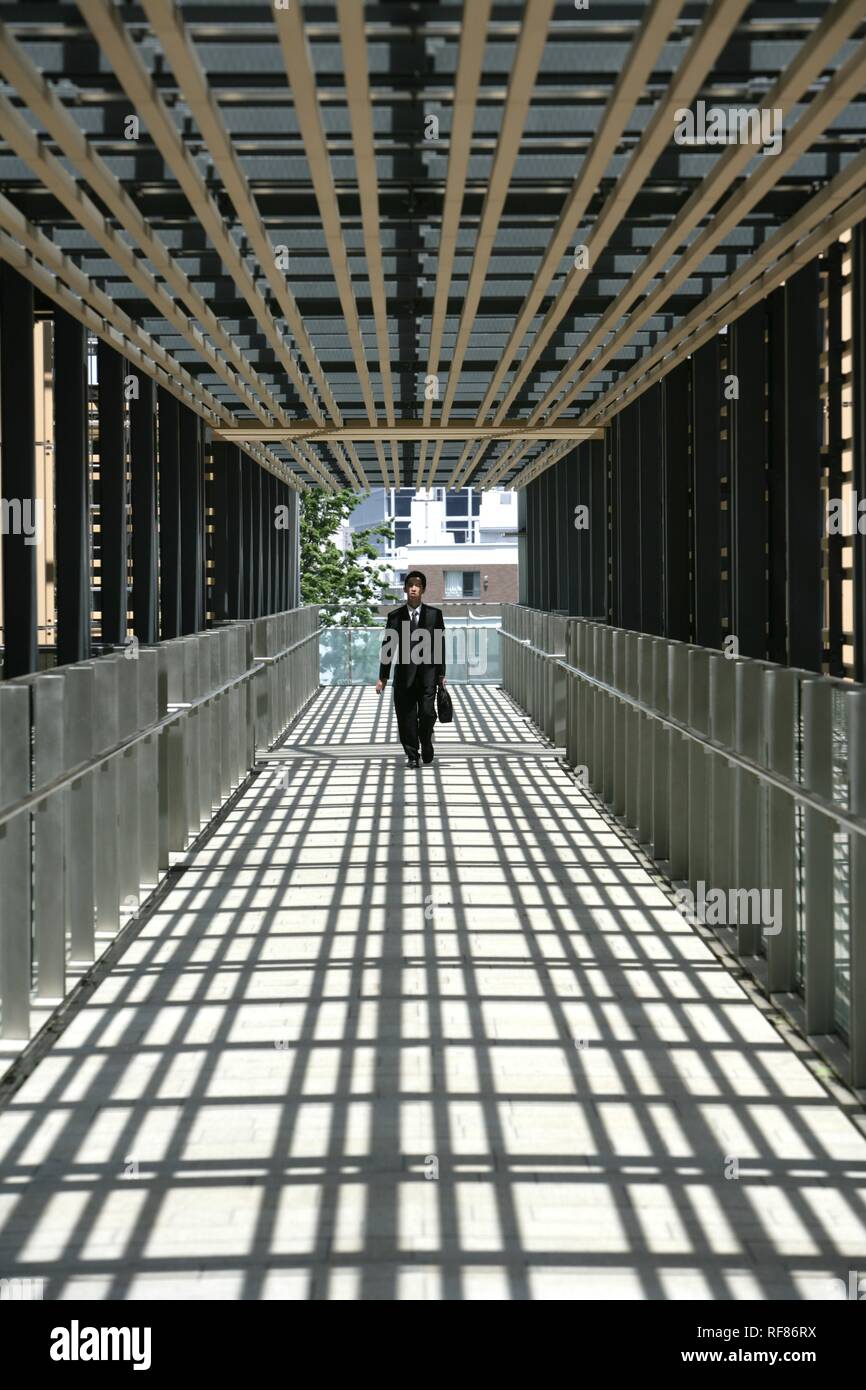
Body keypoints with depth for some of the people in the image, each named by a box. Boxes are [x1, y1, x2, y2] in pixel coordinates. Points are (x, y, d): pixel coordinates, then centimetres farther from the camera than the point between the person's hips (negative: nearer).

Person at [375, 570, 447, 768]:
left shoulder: (434, 614, 6)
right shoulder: (395, 616, 5)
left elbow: (440, 645, 8)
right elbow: (388, 647, 6)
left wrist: (441, 673, 4)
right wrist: (382, 677, 4)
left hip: (427, 672, -1)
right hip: (404, 672, 1)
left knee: (427, 713, -10)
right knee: (406, 716, 0)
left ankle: (426, 747, 17)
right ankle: (411, 755, 13)